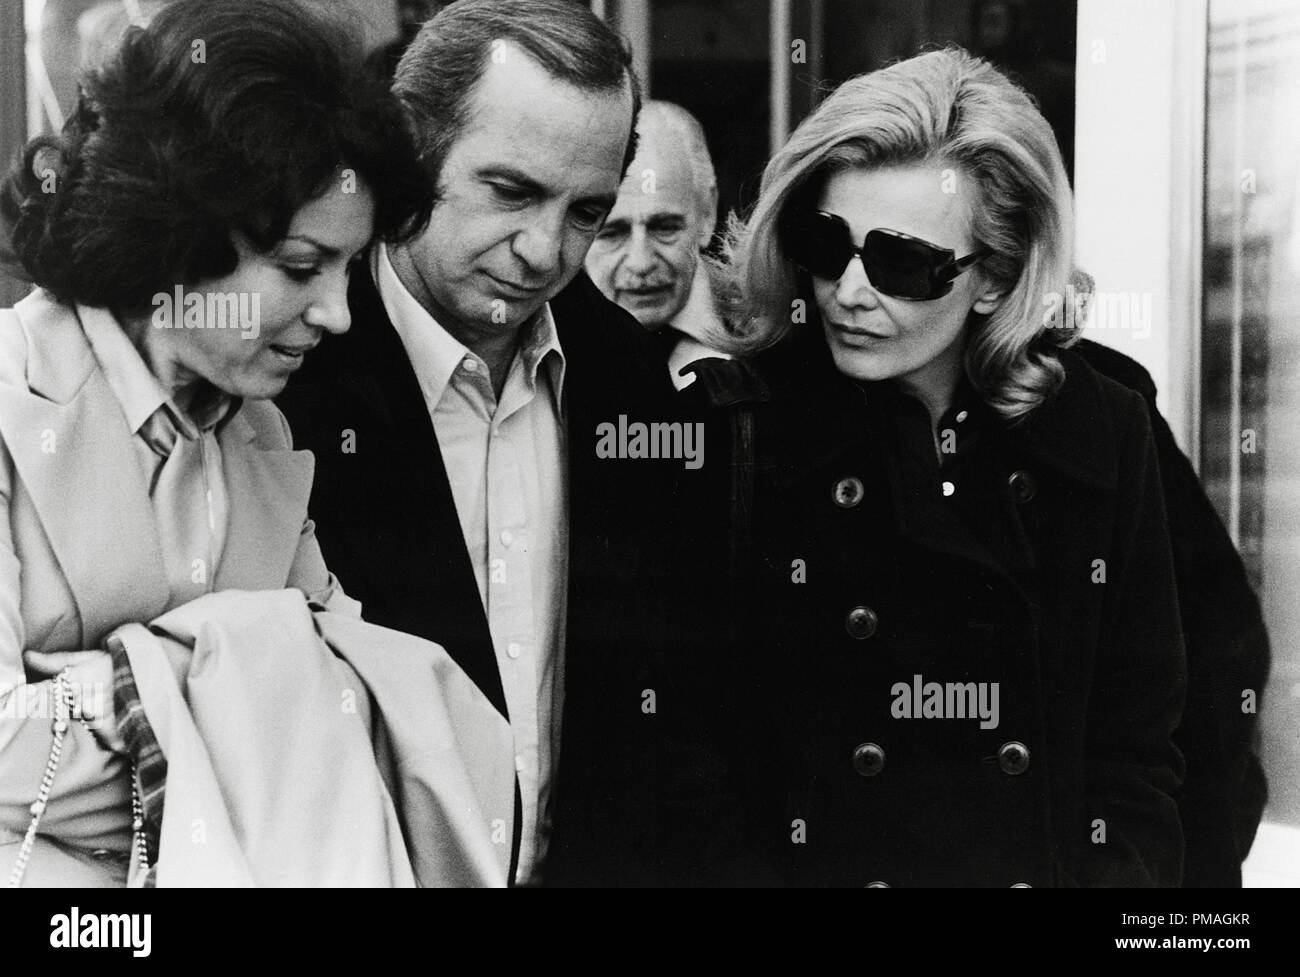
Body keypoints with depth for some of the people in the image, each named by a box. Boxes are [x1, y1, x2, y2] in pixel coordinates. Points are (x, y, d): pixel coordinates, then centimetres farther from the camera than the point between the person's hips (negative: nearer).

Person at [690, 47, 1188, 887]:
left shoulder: (1105, 433, 4)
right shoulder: (731, 432, -4)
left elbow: (1137, 747, 9)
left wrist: (1116, 871, -5)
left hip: (1052, 864, 2)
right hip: (814, 865, -2)